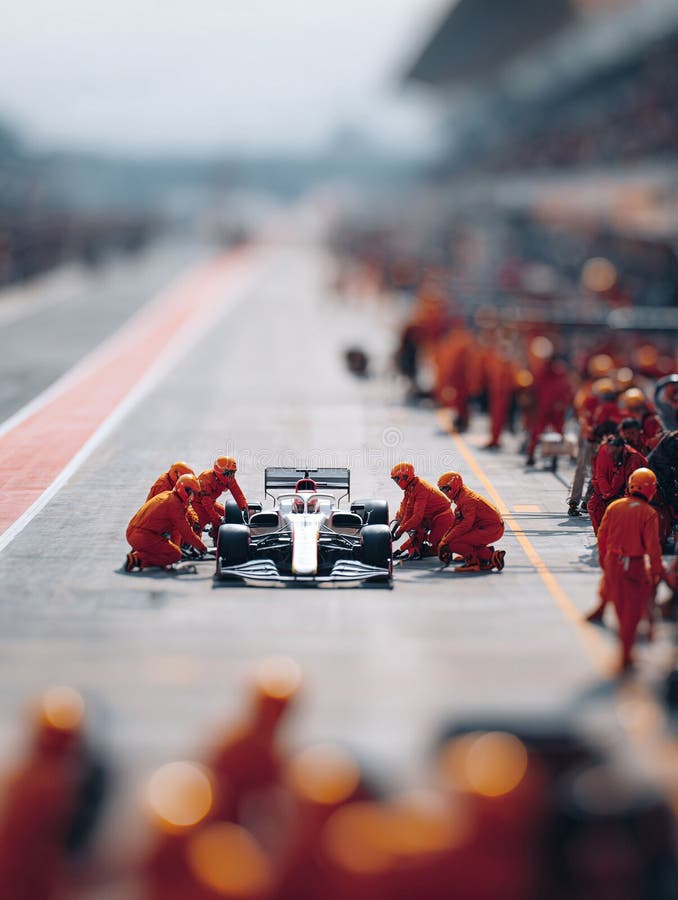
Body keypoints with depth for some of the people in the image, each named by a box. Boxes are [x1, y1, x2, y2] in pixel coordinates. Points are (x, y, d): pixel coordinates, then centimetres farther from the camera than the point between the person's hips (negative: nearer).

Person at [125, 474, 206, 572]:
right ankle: (136, 559, -16)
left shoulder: (166, 495, 17)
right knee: (176, 555, -7)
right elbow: (185, 531, -10)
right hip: (143, 537, -10)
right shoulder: (175, 503, -12)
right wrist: (202, 548, 0)